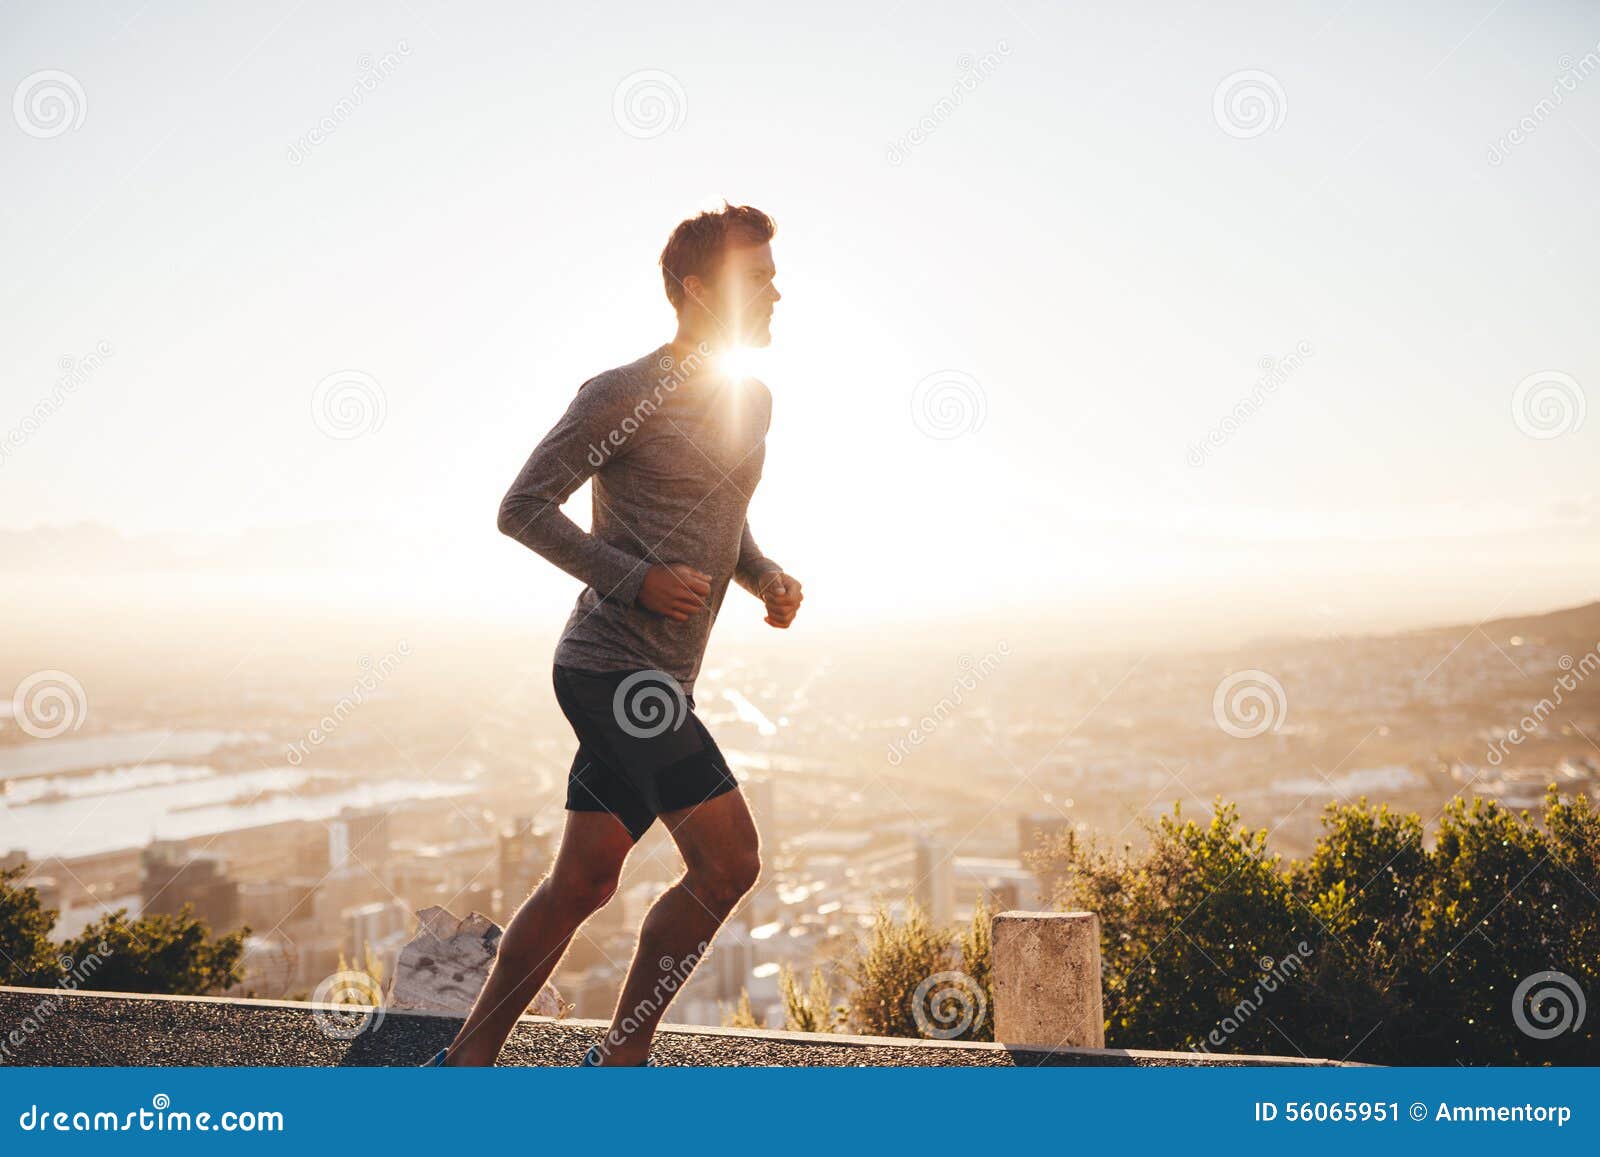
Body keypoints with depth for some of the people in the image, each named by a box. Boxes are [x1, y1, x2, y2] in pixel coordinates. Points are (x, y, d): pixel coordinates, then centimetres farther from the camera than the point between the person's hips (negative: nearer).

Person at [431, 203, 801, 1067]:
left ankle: (467, 1059, 22)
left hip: (654, 681, 9)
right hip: (617, 669, -9)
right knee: (727, 865, -8)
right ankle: (621, 1057, 7)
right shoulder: (624, 395, -11)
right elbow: (523, 508, -9)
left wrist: (767, 576, 7)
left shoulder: (752, 403, 15)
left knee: (582, 882, 11)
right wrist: (636, 578, -18)